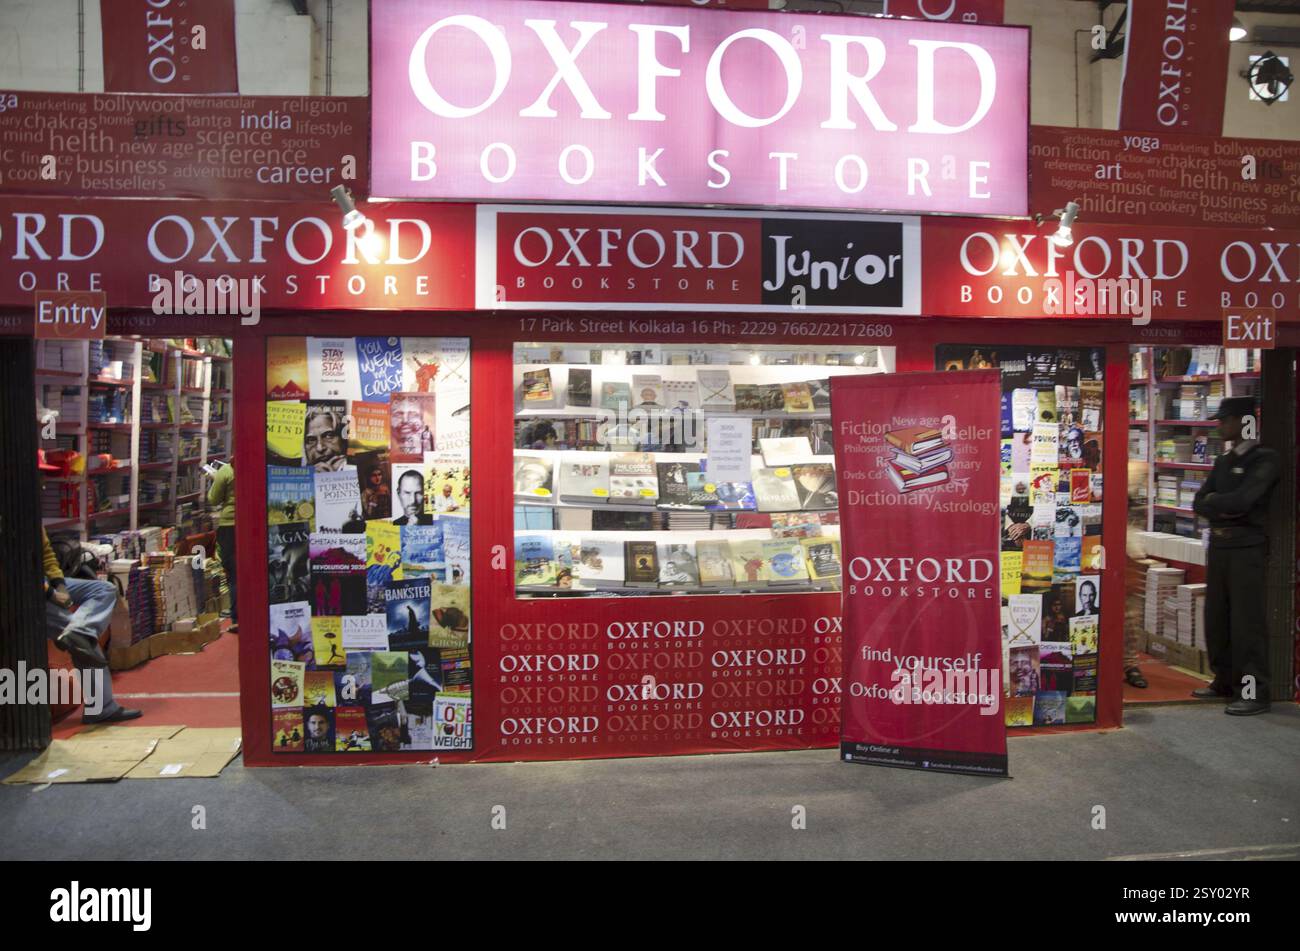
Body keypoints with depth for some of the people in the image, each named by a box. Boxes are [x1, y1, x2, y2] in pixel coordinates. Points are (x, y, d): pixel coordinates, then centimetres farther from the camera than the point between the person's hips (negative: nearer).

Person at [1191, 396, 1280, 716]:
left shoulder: (1264, 459, -6)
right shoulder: (1223, 461, 16)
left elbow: (1241, 500, -19)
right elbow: (1199, 502, 8)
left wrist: (1212, 500, -3)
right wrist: (1223, 508, -11)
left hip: (1248, 548, -7)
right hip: (1219, 545, 7)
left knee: (1246, 621, -6)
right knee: (1216, 618, 11)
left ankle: (1254, 692, -1)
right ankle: (1225, 681, 23)